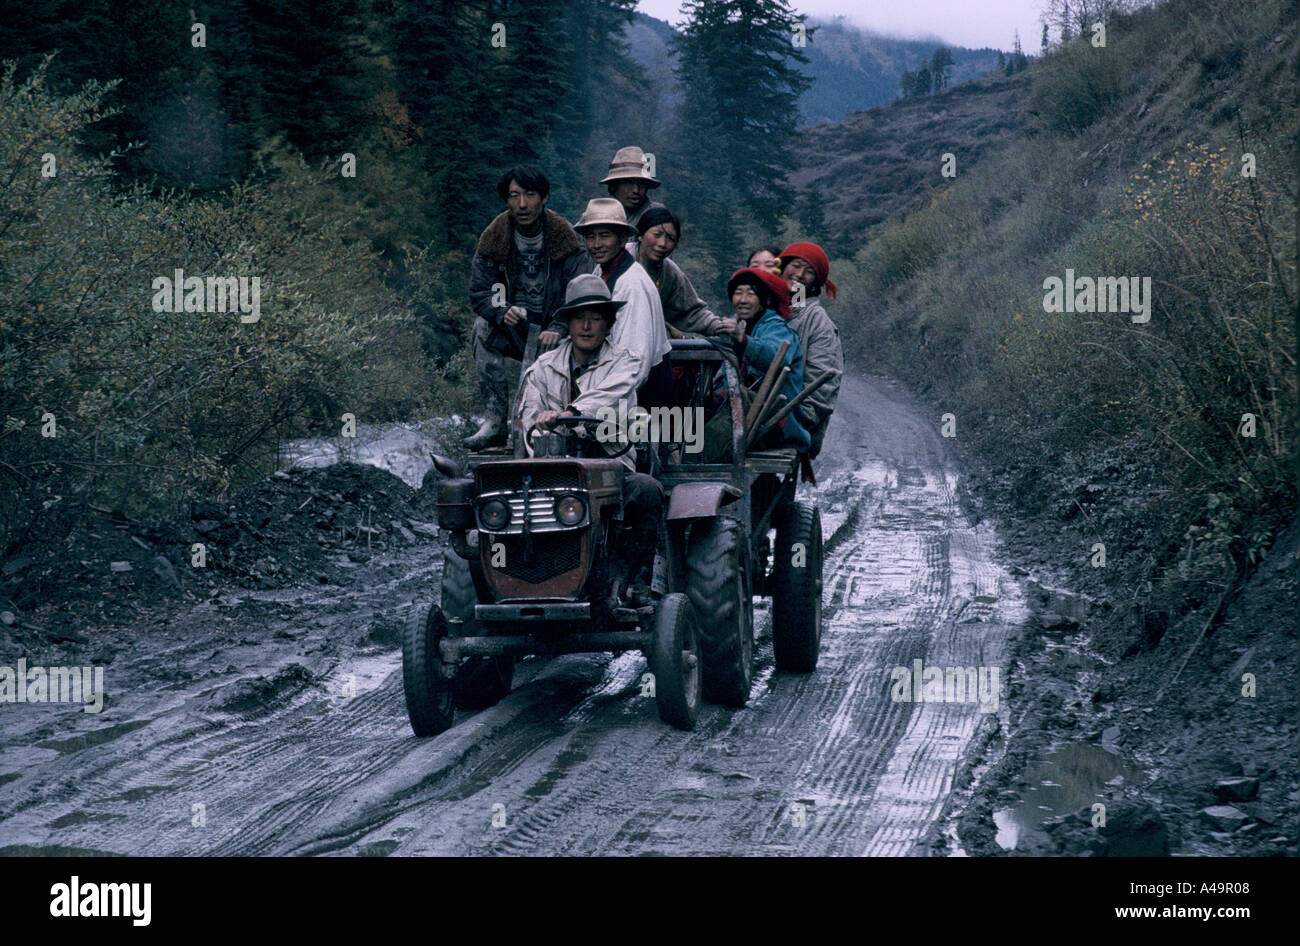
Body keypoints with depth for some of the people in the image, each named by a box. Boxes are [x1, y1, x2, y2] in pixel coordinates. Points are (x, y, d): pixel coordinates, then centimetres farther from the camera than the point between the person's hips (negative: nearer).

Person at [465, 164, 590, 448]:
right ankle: (494, 421, -29)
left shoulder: (563, 235, -7)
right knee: (483, 326, -27)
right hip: (514, 329, 2)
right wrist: (502, 313, -25)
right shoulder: (495, 236, -1)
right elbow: (479, 293, -2)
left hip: (554, 329, -2)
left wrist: (558, 328, -29)